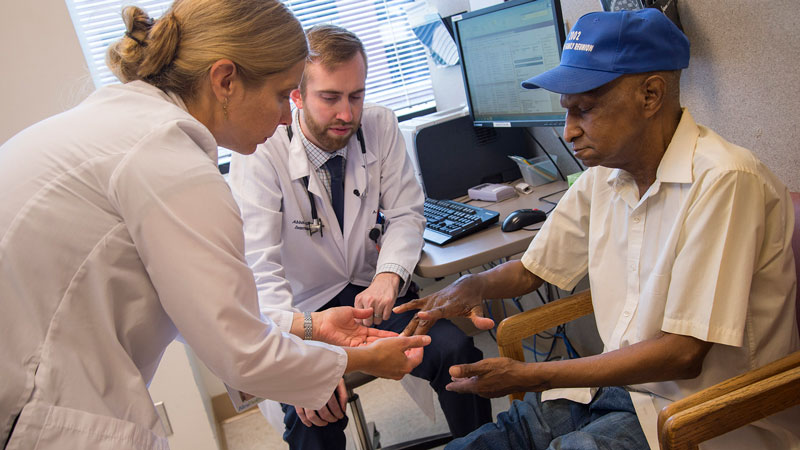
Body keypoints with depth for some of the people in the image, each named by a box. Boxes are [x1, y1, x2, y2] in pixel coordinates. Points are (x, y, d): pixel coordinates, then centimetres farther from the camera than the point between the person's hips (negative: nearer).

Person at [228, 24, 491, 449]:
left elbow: (406, 214, 1)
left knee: (457, 350, -21)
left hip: (375, 292, 3)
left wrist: (388, 276, -21)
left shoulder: (381, 125, -5)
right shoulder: (260, 153, -16)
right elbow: (259, 266, -22)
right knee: (312, 415, -30)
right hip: (306, 310, -3)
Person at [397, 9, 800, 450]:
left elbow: (683, 355, -22)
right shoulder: (604, 174, 3)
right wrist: (473, 286, -9)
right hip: (616, 387, 6)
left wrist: (529, 376, -20)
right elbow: (531, 268, 14)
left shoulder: (724, 181, -22)